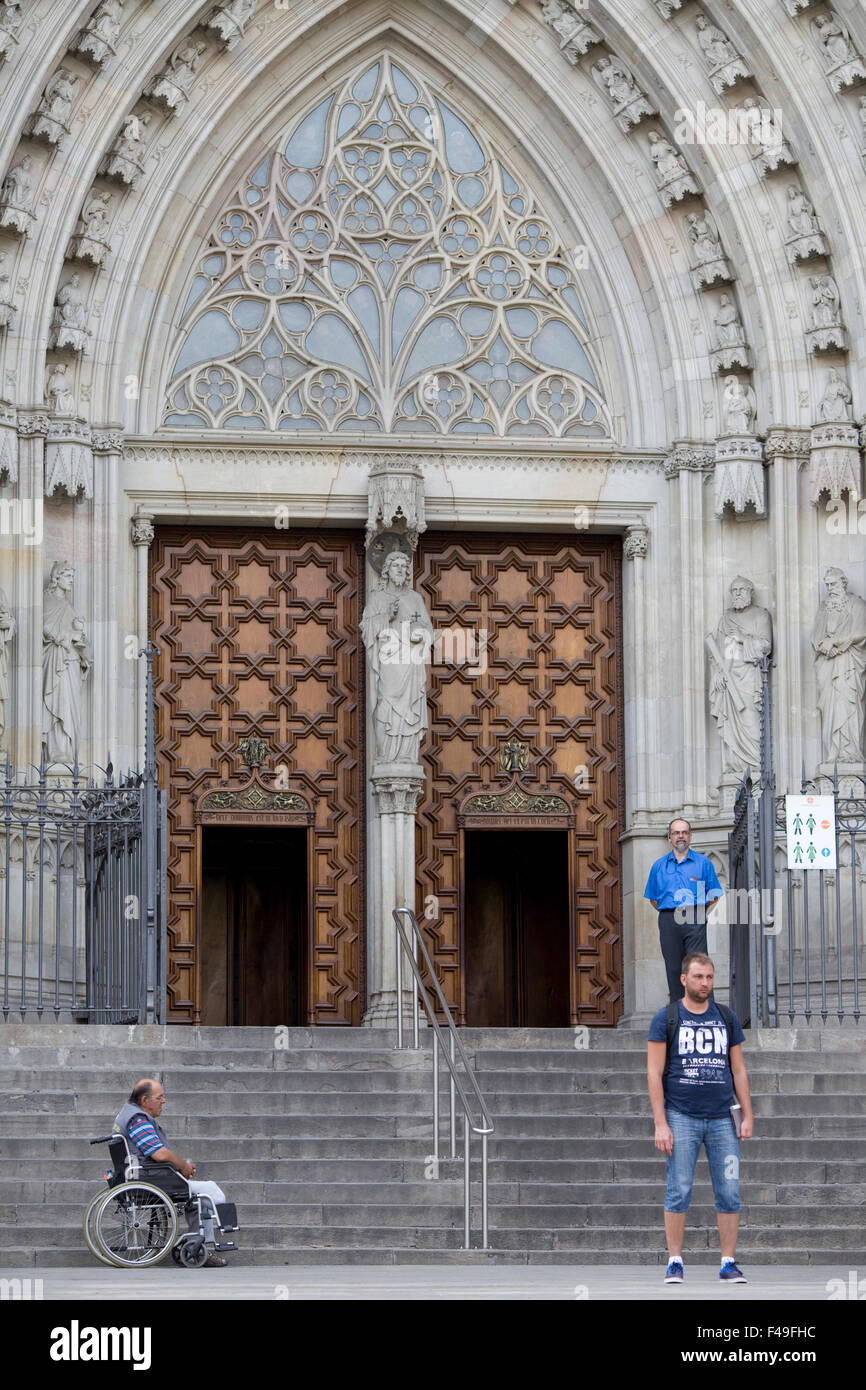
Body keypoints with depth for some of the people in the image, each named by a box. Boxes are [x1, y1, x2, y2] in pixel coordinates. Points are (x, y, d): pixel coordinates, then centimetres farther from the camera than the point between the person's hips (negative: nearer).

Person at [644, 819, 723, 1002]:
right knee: (674, 969, 2)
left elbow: (714, 897, 10)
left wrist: (700, 913, 1)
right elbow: (653, 899, 19)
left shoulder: (703, 862, 9)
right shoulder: (659, 866, 14)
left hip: (695, 923, -2)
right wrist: (669, 914, 10)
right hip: (669, 922, 2)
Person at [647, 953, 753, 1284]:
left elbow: (738, 1071, 15)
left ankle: (729, 1263, 5)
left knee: (729, 1193, -1)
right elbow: (654, 1074, -1)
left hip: (722, 1118, 3)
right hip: (681, 1117, -3)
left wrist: (747, 1116, 5)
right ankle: (674, 1263, 2)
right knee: (678, 1192, -4)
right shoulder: (666, 1018, 1)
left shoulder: (727, 1018, 11)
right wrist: (660, 1123, -9)